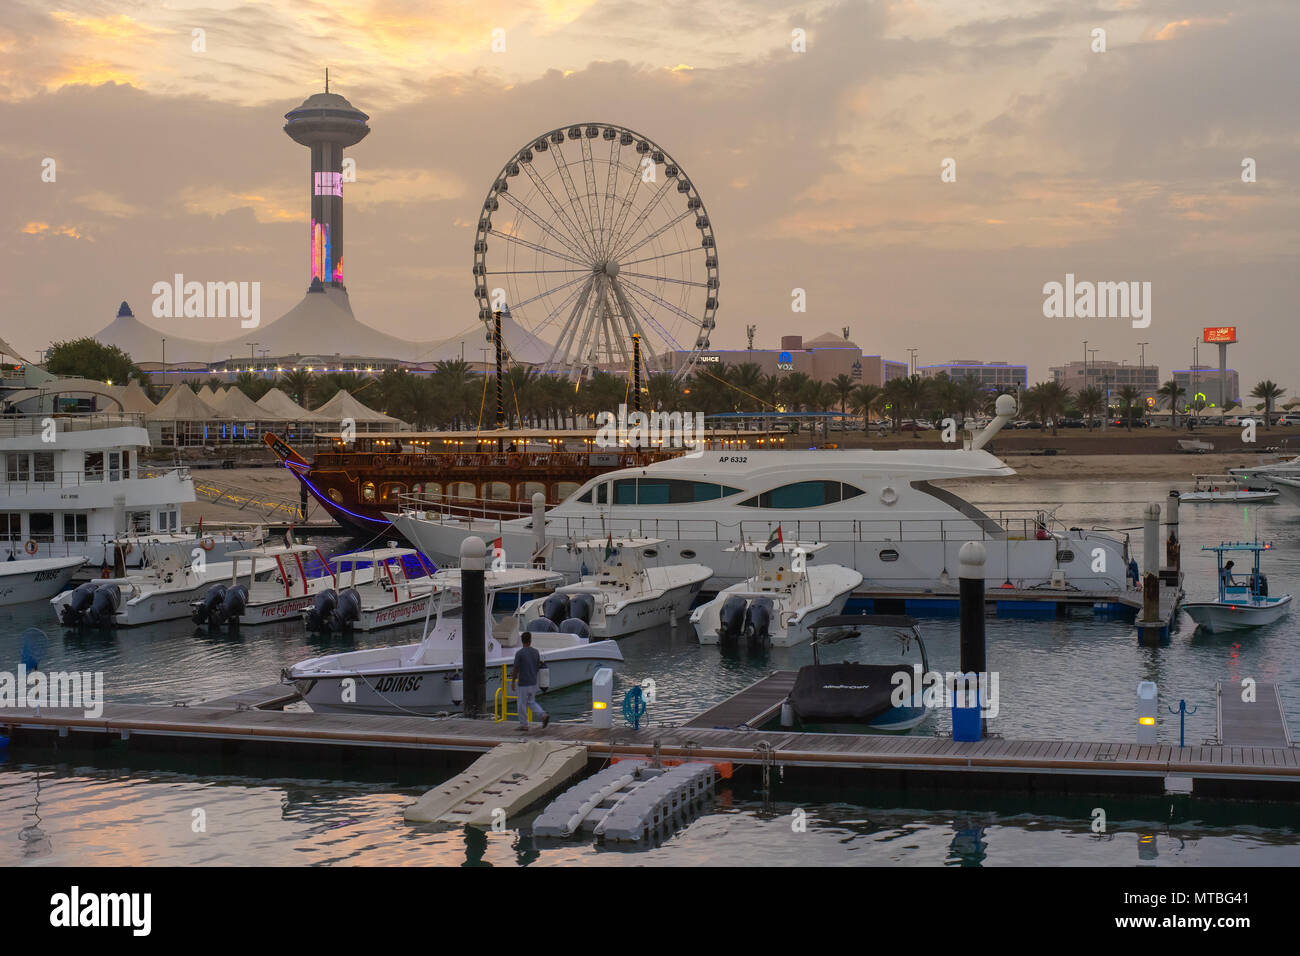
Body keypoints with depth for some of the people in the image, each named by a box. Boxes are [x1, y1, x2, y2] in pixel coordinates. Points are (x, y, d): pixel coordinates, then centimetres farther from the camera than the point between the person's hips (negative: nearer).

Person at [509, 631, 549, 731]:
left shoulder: (519, 653, -14)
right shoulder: (536, 652, 3)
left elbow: (515, 670, -12)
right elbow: (538, 667, 10)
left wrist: (513, 682, -2)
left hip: (523, 684, -6)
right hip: (533, 683, 6)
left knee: (522, 704, 6)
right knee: (531, 702, 19)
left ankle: (523, 725, 12)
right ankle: (544, 714, -1)